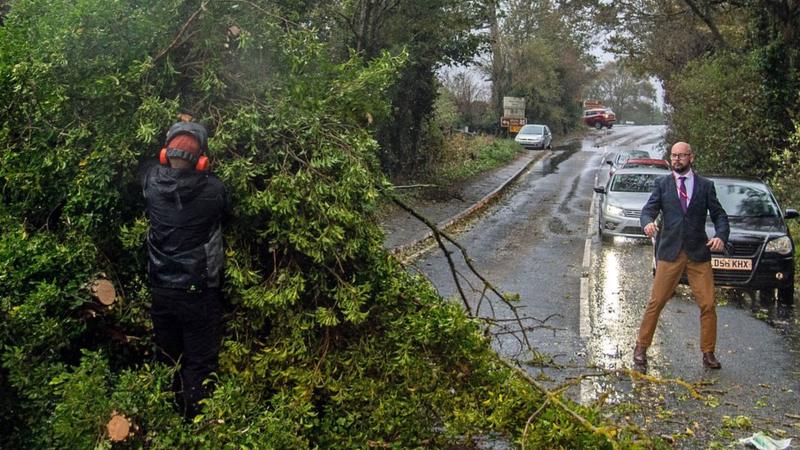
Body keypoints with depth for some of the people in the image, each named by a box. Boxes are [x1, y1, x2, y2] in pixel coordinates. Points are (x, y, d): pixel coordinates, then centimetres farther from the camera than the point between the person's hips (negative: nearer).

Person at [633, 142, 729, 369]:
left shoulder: (705, 186, 8)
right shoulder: (662, 184, 7)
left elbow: (719, 215, 8)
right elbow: (648, 209, 0)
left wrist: (721, 236, -11)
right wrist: (648, 222, -24)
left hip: (699, 254, 1)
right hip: (669, 253, -1)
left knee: (708, 305, 0)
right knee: (656, 303, -1)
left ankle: (708, 353, 14)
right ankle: (641, 348, 10)